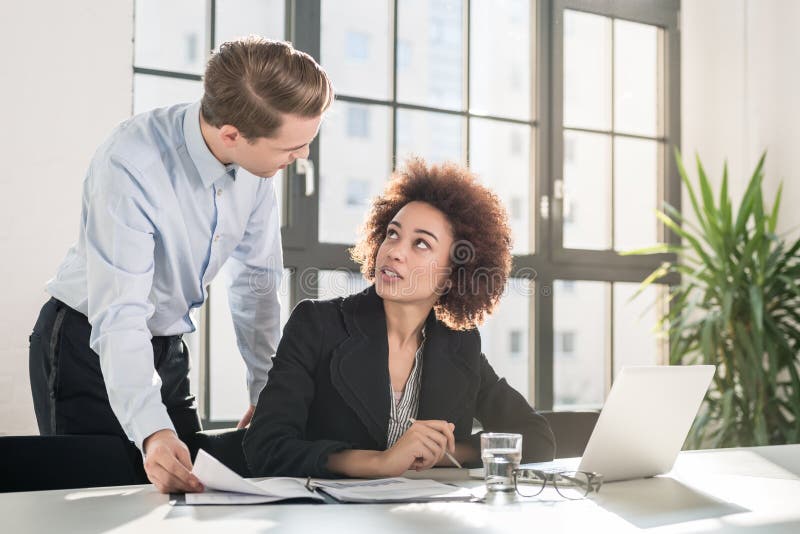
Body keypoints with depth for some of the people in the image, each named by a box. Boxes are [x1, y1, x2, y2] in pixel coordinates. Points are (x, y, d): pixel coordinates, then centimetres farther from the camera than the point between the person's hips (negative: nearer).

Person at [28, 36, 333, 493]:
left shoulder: (256, 163, -12)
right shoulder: (128, 166, -31)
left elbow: (256, 280, -1)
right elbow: (118, 317, -35)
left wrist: (267, 393, -2)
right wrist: (152, 432, -47)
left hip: (169, 349, 6)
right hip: (90, 348, -6)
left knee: (189, 486, 8)